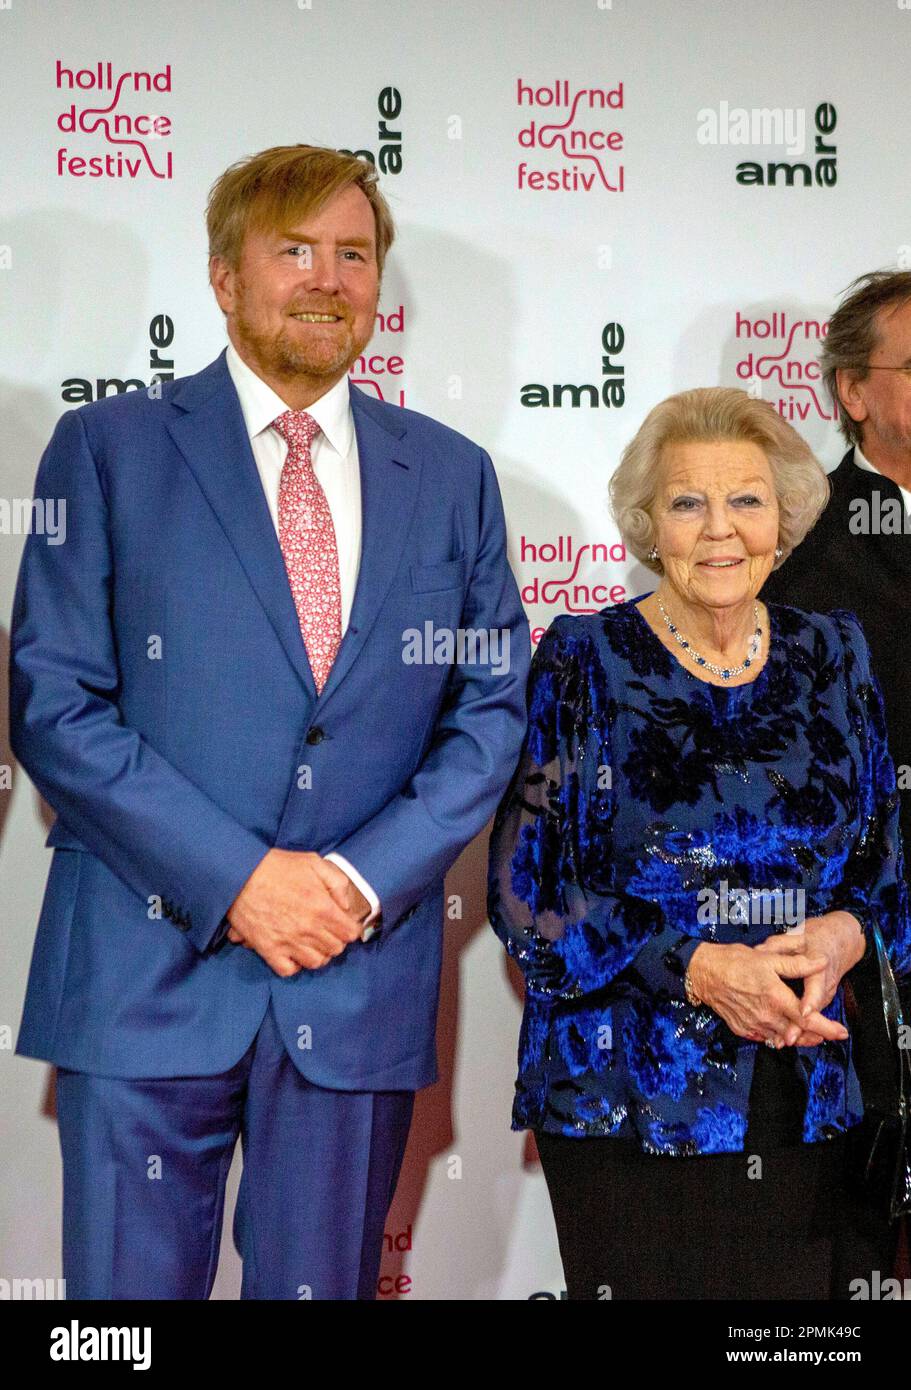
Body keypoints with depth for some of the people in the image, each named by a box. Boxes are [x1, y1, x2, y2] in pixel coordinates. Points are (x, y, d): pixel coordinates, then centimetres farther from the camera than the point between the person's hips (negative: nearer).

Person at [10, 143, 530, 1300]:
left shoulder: (450, 475, 12)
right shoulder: (107, 448, 3)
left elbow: (493, 706, 9)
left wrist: (368, 880, -7)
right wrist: (233, 878, -13)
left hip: (360, 977, 2)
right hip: (150, 973, -2)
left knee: (325, 1285, 10)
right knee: (130, 1296, 2)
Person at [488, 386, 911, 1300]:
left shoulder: (833, 656, 8)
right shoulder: (584, 661, -3)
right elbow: (525, 896, -6)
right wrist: (696, 967, -16)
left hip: (804, 1103, 4)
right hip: (628, 1109, -3)